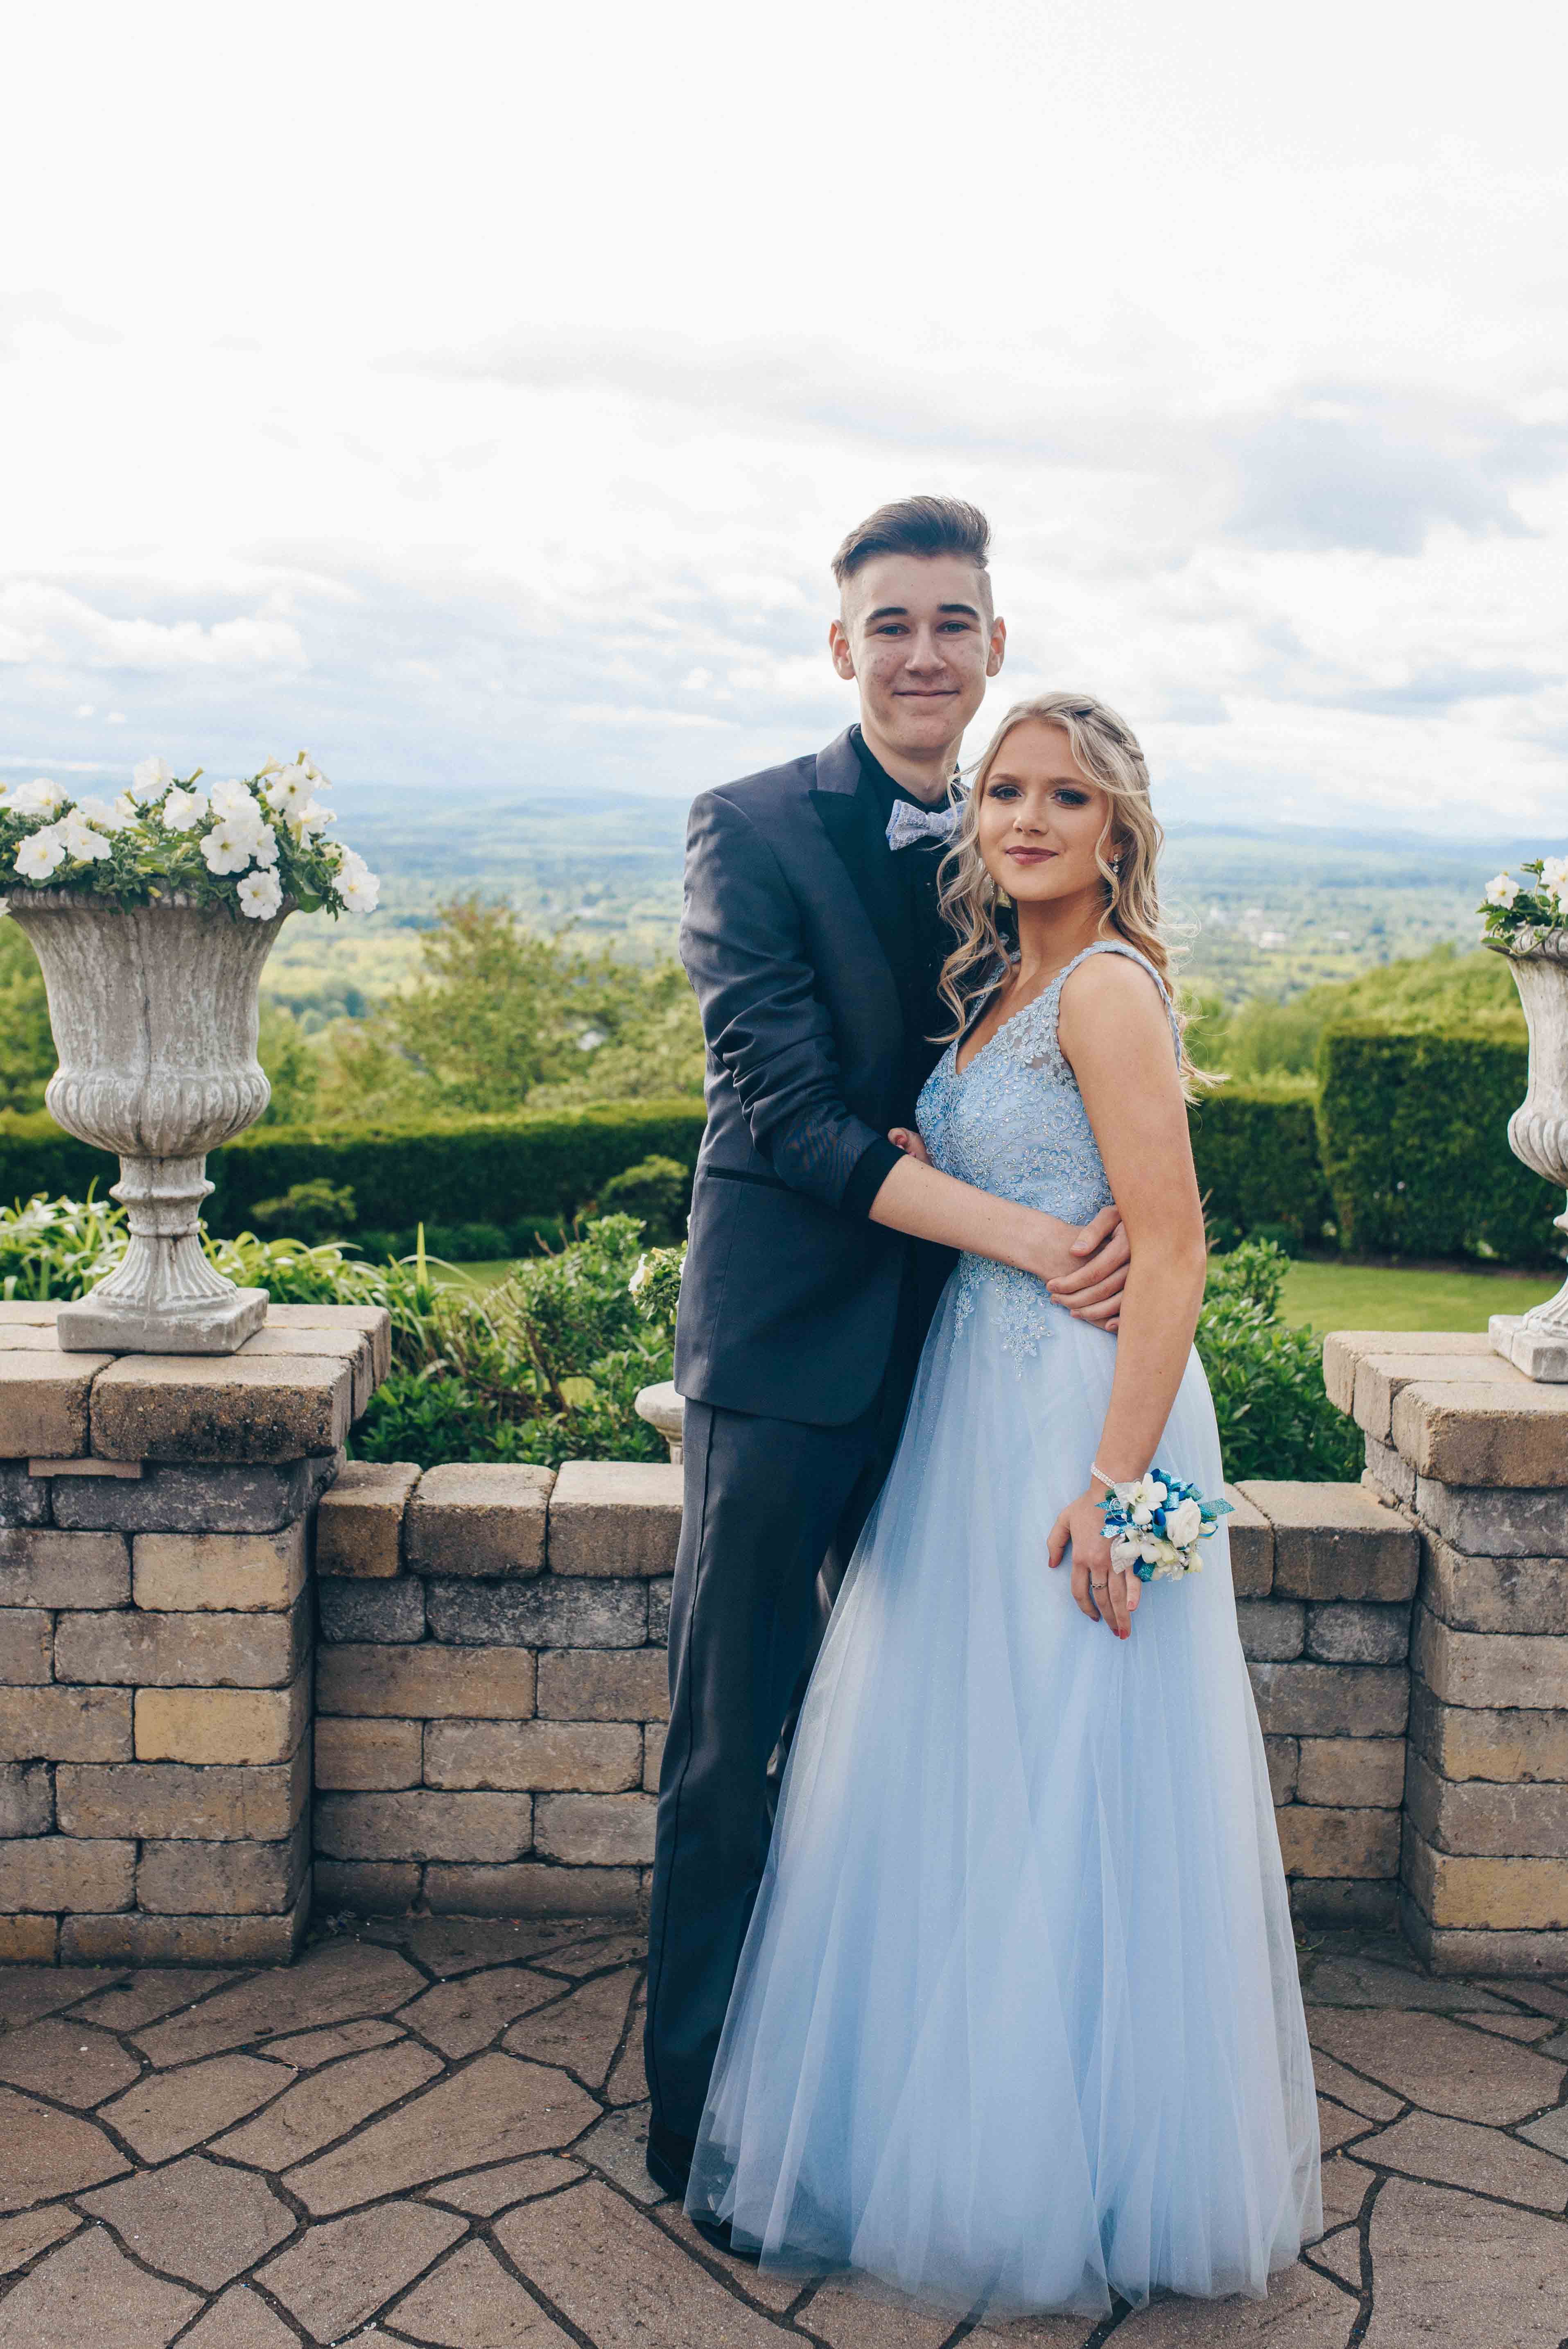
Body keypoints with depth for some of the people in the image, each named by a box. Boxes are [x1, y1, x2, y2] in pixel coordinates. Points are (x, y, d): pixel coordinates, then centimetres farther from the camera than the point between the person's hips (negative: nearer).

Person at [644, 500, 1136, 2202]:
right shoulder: (753, 828, -6)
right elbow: (782, 1107, -15)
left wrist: (1122, 1215, -13)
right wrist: (1022, 1236, -21)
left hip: (958, 1353, 5)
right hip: (787, 1345, -5)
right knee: (734, 1741, 3)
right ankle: (698, 2102, 20)